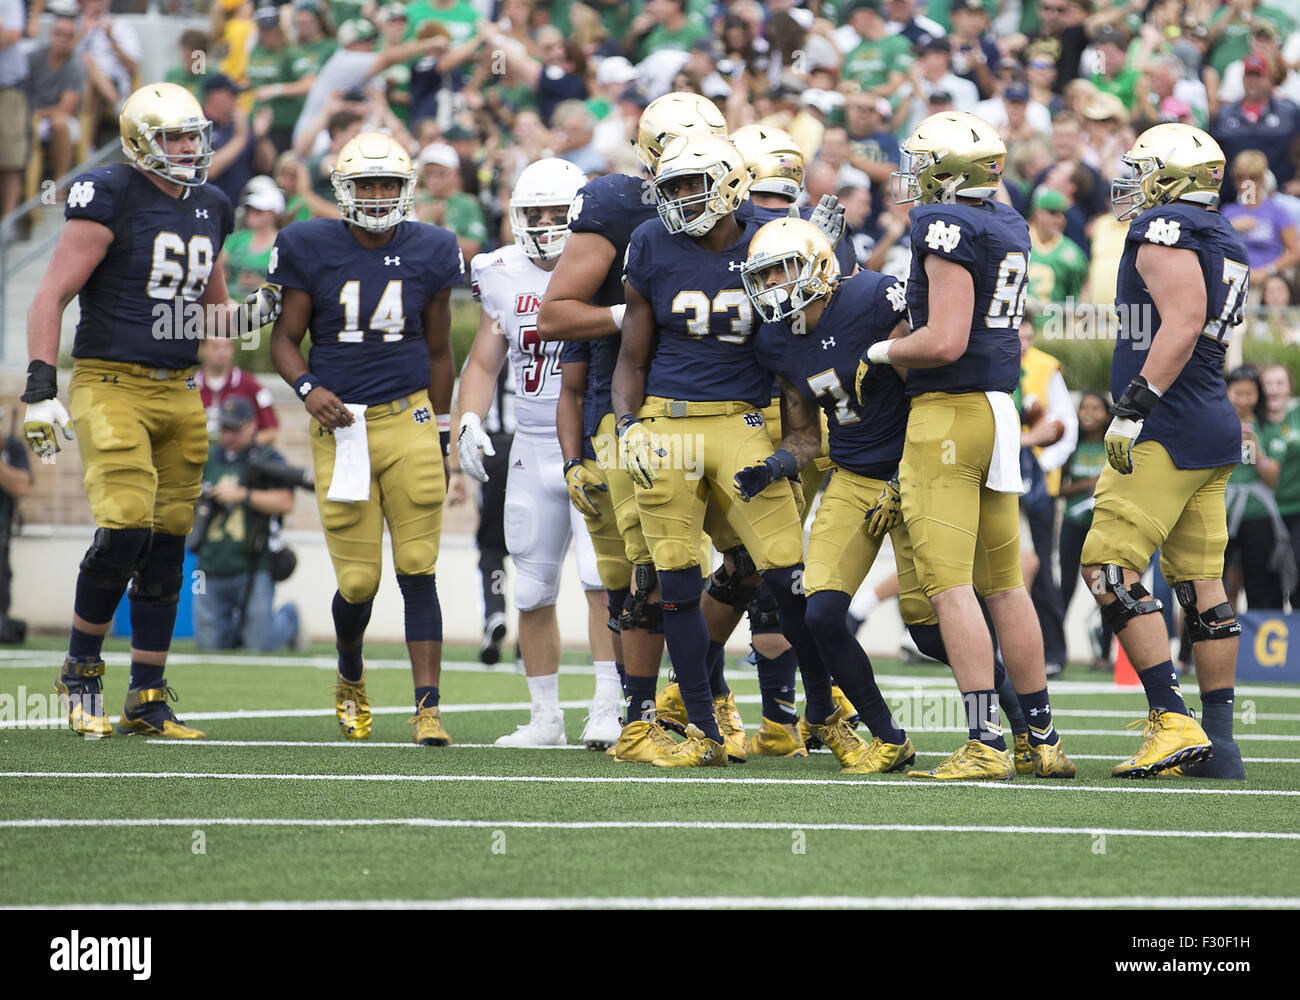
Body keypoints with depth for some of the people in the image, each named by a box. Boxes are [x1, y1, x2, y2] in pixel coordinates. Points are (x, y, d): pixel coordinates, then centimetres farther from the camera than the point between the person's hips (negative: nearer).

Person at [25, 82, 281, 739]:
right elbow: (51, 297, -10)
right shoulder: (111, 199, -8)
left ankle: (147, 702, 13)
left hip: (180, 391, 7)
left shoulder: (208, 210, 13)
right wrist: (40, 390, -18)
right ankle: (81, 672, 2)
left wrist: (259, 311, 3)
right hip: (111, 385, -7)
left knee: (166, 548, 5)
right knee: (125, 528, -19)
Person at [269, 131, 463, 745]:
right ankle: (351, 678, 30)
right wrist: (306, 388, -14)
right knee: (358, 581, 0)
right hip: (341, 426, -1)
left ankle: (428, 706, -7)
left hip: (409, 418, 1)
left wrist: (440, 438, 15)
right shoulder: (312, 250, 0)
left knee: (418, 572, -7)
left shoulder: (429, 253, 5)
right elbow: (285, 338, 6)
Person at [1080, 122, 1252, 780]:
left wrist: (1133, 408, -23)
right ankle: (1218, 744, 9)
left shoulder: (1164, 231, -11)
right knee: (1202, 583, 9)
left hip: (1169, 430, -9)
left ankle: (1174, 721, -14)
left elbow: (1184, 322, -22)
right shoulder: (1225, 243, 18)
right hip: (1215, 430, 9)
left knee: (1108, 567, -8)